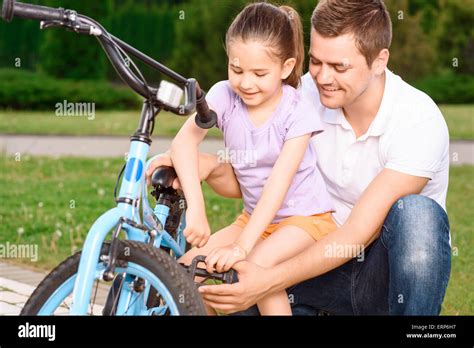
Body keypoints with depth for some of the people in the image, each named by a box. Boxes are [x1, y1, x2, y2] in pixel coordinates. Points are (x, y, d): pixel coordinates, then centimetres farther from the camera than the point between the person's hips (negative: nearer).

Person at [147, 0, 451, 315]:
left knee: (416, 212, -35)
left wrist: (270, 281, -37)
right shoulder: (306, 95, -8)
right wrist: (211, 167, -26)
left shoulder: (418, 121, -22)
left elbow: (359, 233, -27)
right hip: (330, 263, 3)